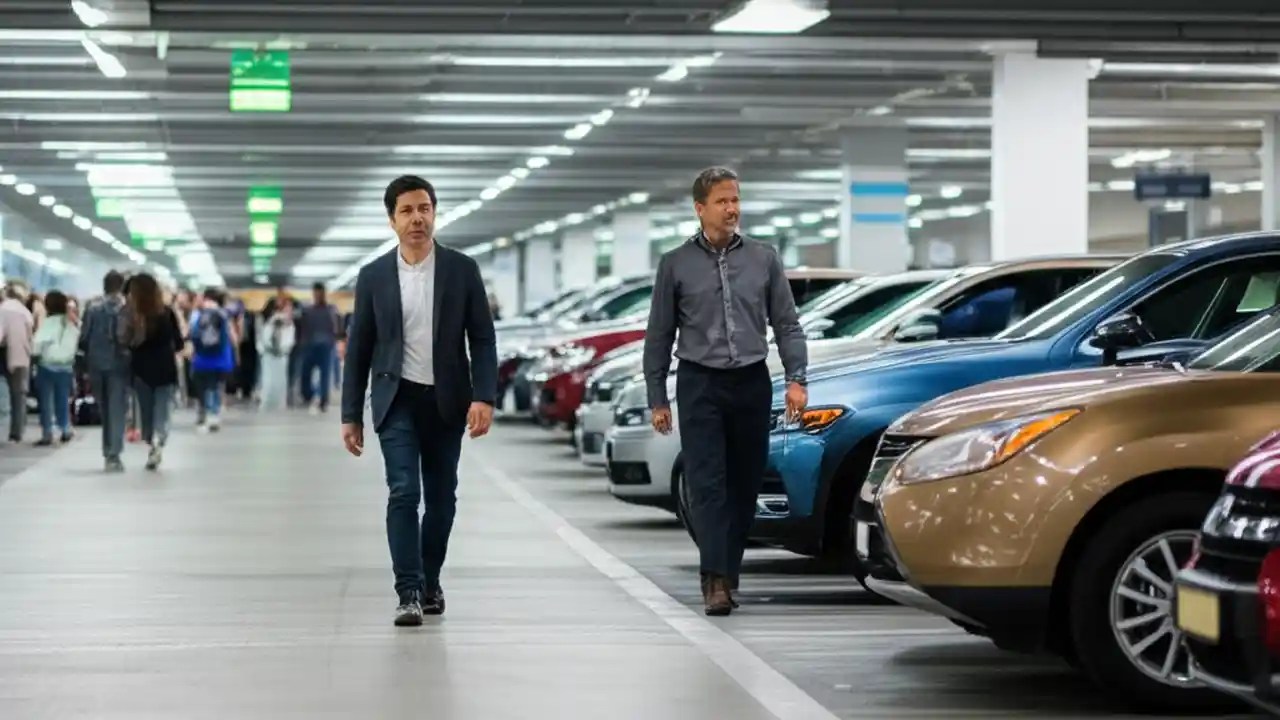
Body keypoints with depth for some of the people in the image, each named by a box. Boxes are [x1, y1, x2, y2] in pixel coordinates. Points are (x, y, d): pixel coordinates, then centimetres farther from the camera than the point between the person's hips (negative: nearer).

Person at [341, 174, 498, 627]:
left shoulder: (462, 270, 0)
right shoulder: (373, 276, 1)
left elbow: (482, 339, -1)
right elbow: (359, 348, 5)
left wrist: (484, 397, -13)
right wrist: (351, 415, 3)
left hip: (447, 401, 1)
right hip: (397, 400, -1)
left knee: (441, 499, 9)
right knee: (403, 493, -13)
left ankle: (429, 581, 27)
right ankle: (410, 594, -14)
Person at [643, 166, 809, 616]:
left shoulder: (763, 259, 8)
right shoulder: (676, 264, 4)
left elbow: (787, 324, 8)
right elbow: (659, 336, 7)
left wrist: (796, 379, -4)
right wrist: (657, 399, 3)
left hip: (752, 382, 2)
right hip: (700, 384, -2)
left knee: (745, 485, 6)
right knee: (708, 483, -11)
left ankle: (729, 571, 18)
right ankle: (716, 582, -18)